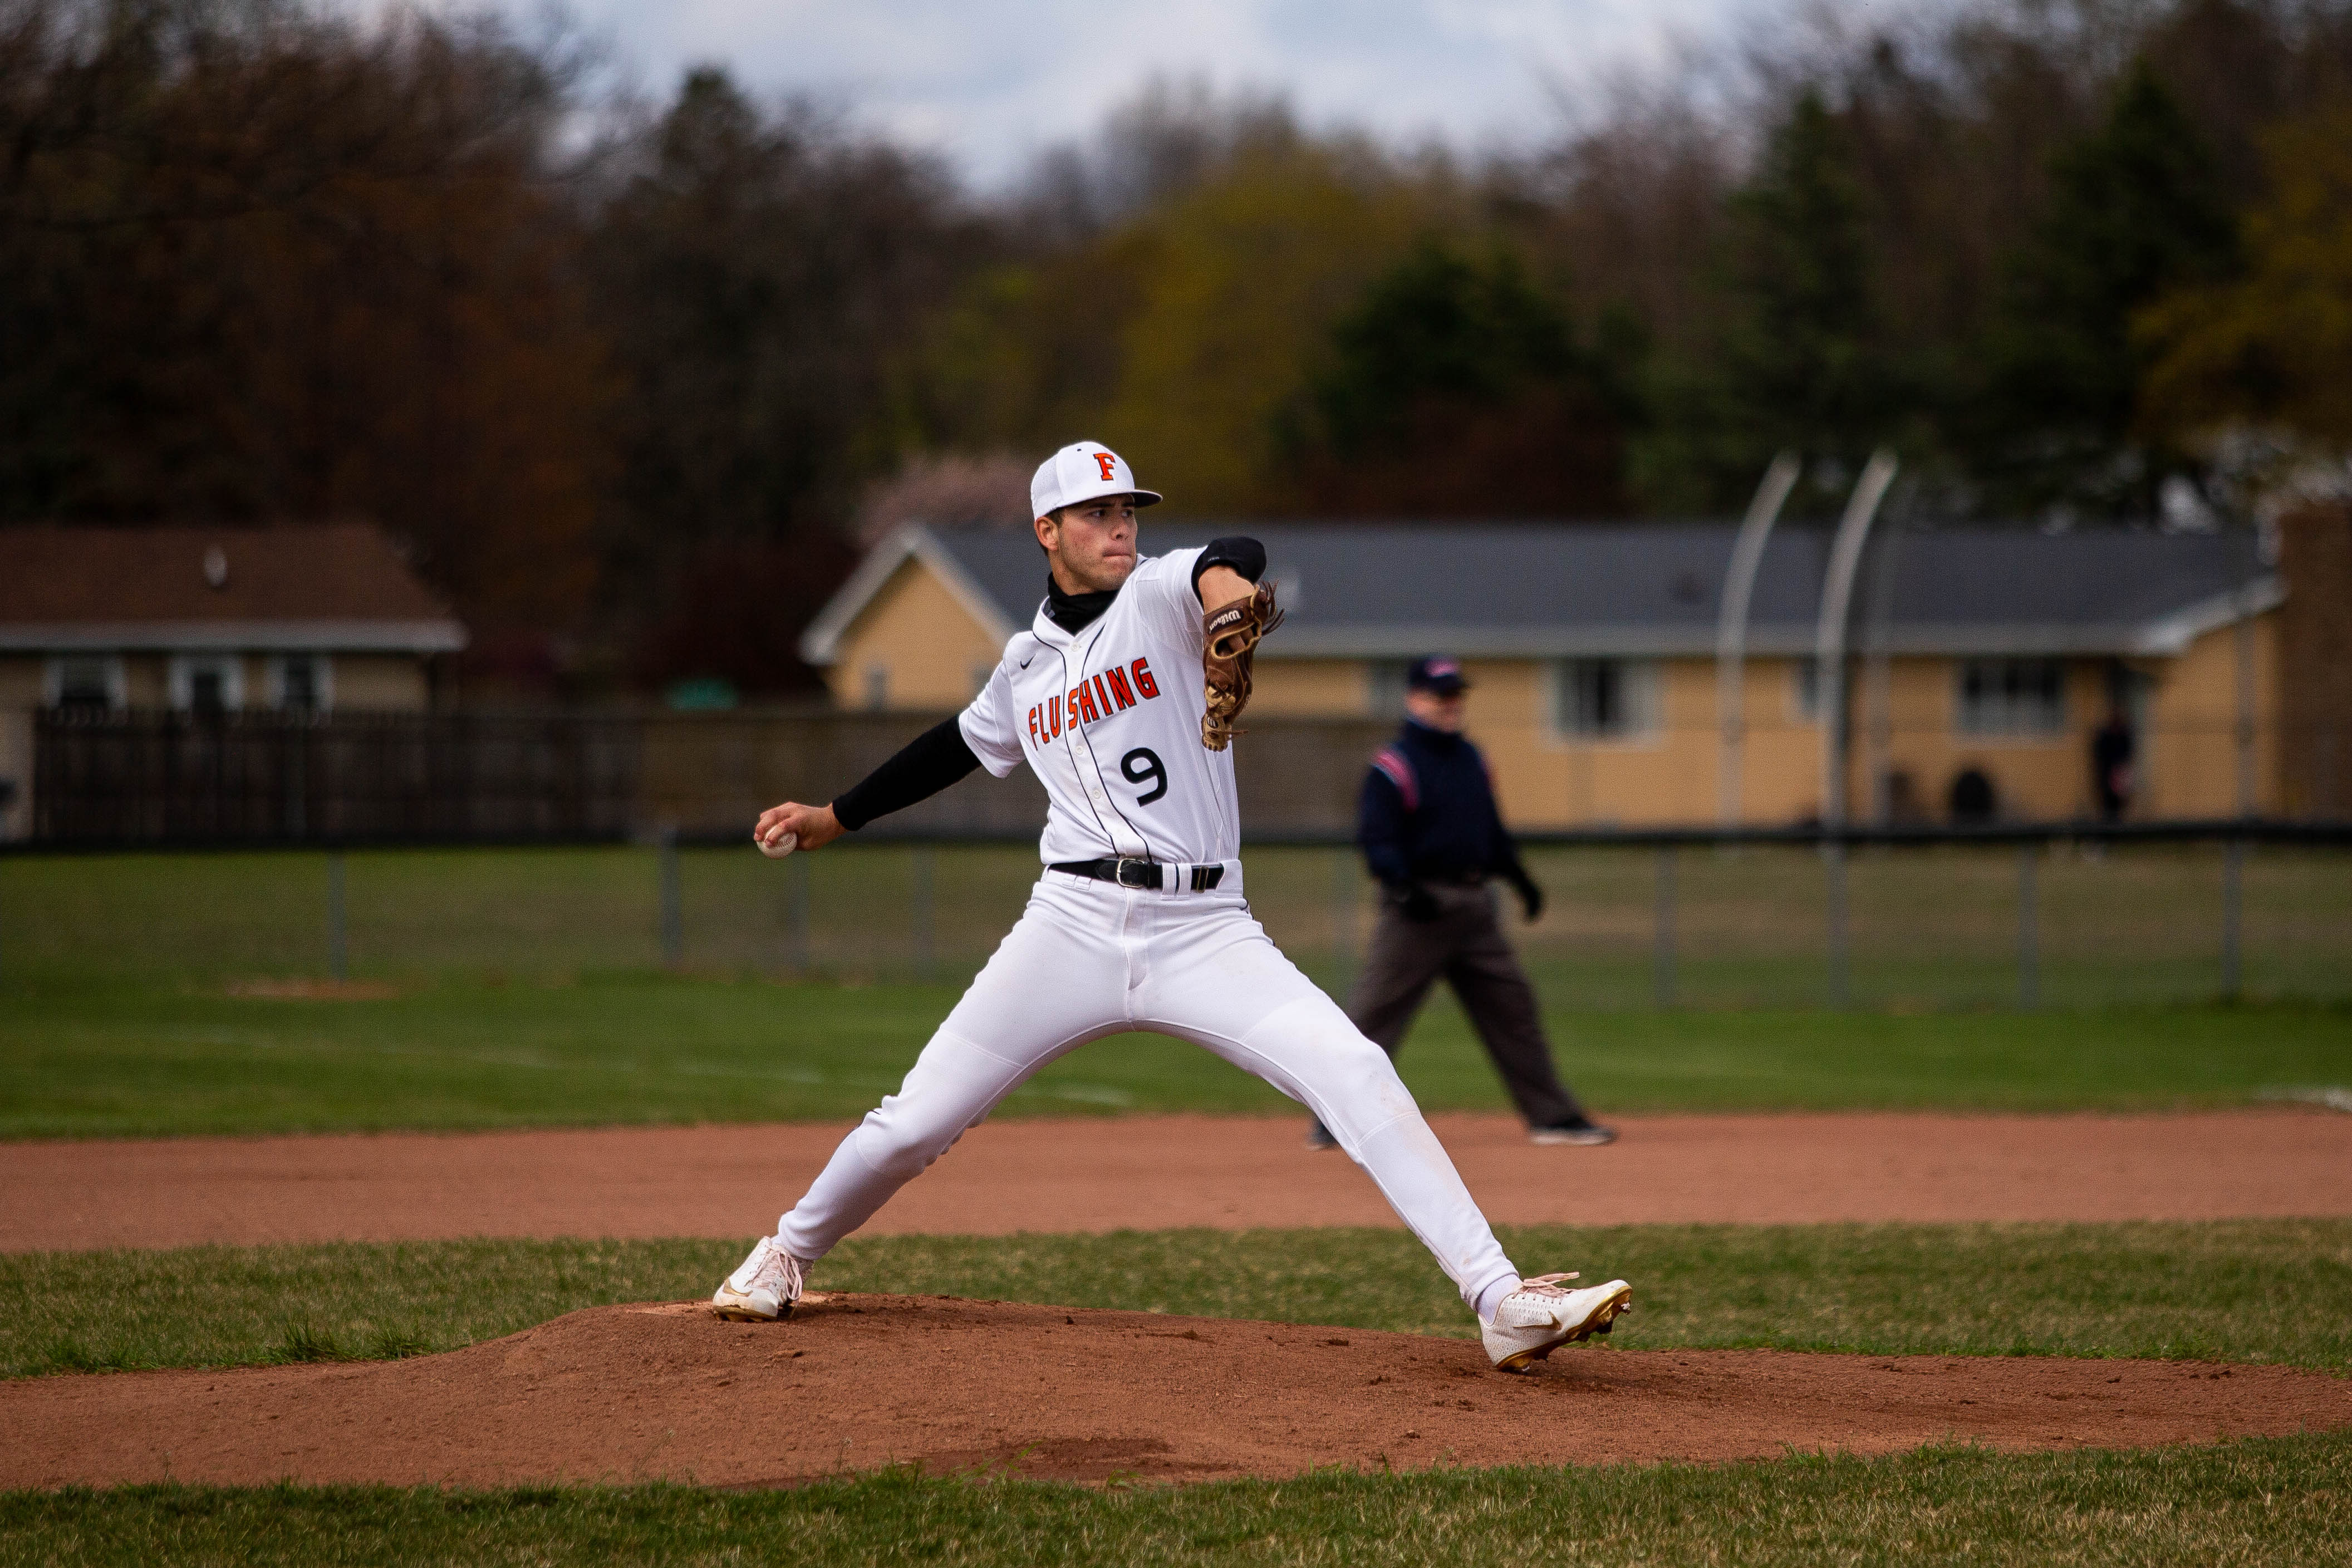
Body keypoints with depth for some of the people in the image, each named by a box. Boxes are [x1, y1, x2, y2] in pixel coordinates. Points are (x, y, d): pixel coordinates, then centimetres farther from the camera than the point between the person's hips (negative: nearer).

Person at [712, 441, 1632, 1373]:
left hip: (1204, 931, -3)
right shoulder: (1027, 663, 15)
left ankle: (1502, 1303, -27)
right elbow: (961, 745, 34)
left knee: (1356, 1075, -21)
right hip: (1075, 925, 3)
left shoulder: (1159, 595, 1)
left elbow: (1236, 563, -23)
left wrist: (1224, 578, -48)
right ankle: (789, 1255, 32)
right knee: (916, 1122, 3)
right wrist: (835, 818, 40)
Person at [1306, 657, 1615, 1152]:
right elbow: (1377, 838, -16)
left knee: (1512, 1005, 8)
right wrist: (1403, 888, -30)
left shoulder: (1470, 758, 15)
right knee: (1376, 1011, -8)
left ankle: (1552, 1116, 15)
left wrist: (1518, 878, 19)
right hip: (1422, 905, -7)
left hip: (1475, 904, 7)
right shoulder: (1392, 768, -9)